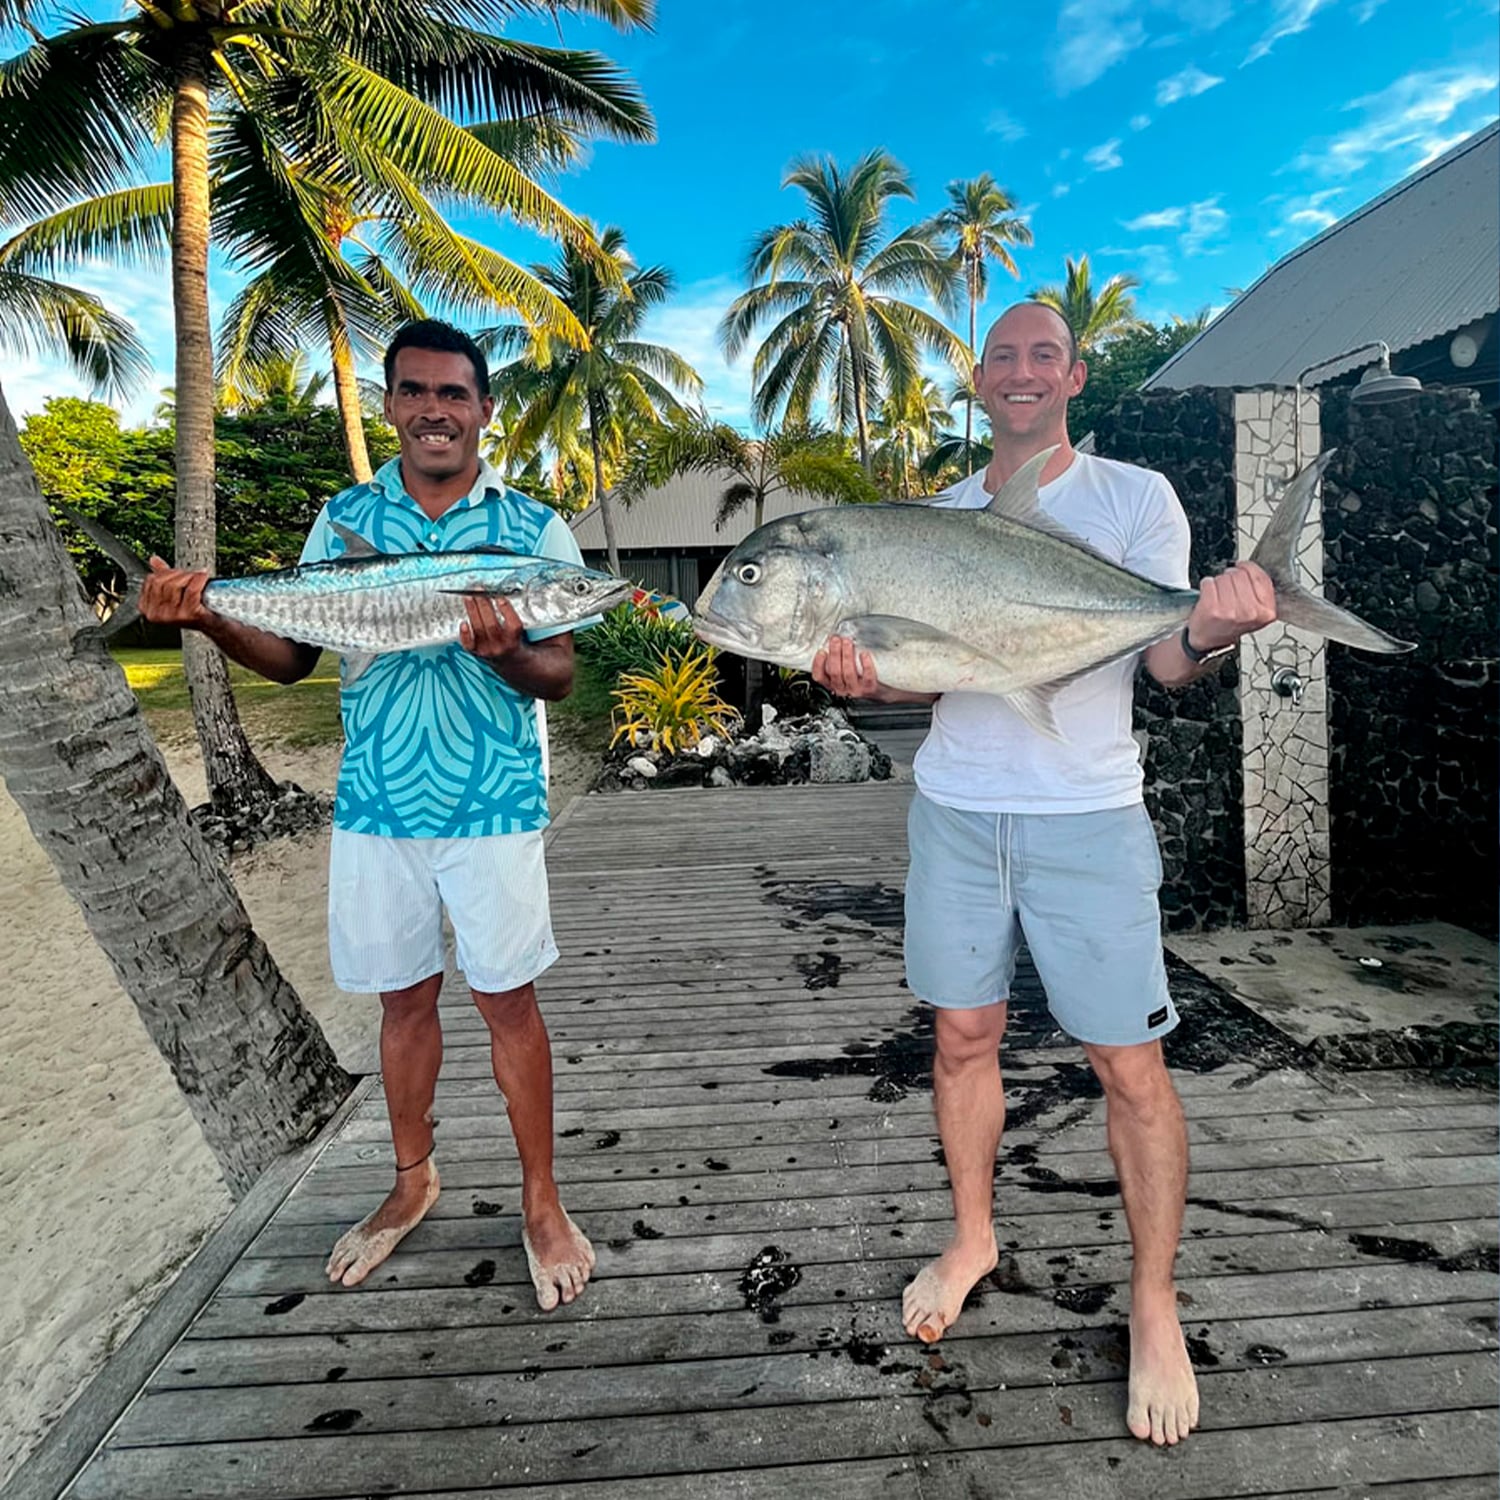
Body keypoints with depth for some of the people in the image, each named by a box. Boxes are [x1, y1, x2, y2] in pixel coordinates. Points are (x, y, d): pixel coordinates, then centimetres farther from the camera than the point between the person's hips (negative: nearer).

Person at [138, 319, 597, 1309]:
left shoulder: (532, 527, -2)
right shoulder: (343, 517, 7)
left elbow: (559, 678, -5)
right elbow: (294, 657, 8)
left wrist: (505, 653, -26)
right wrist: (212, 621, -10)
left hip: (492, 808, -2)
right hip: (375, 807, 3)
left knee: (508, 1000, 4)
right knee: (403, 998, 15)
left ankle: (542, 1201, 24)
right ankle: (414, 1183, 37)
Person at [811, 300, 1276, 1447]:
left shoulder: (1132, 496, 1)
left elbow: (1167, 659, -4)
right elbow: (922, 669, 12)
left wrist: (1212, 632, -27)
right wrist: (867, 675, -10)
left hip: (1087, 817, -3)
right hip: (955, 809, 4)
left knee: (1131, 1064, 0)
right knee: (964, 1036, 12)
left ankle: (1155, 1305, 23)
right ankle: (973, 1240, 34)